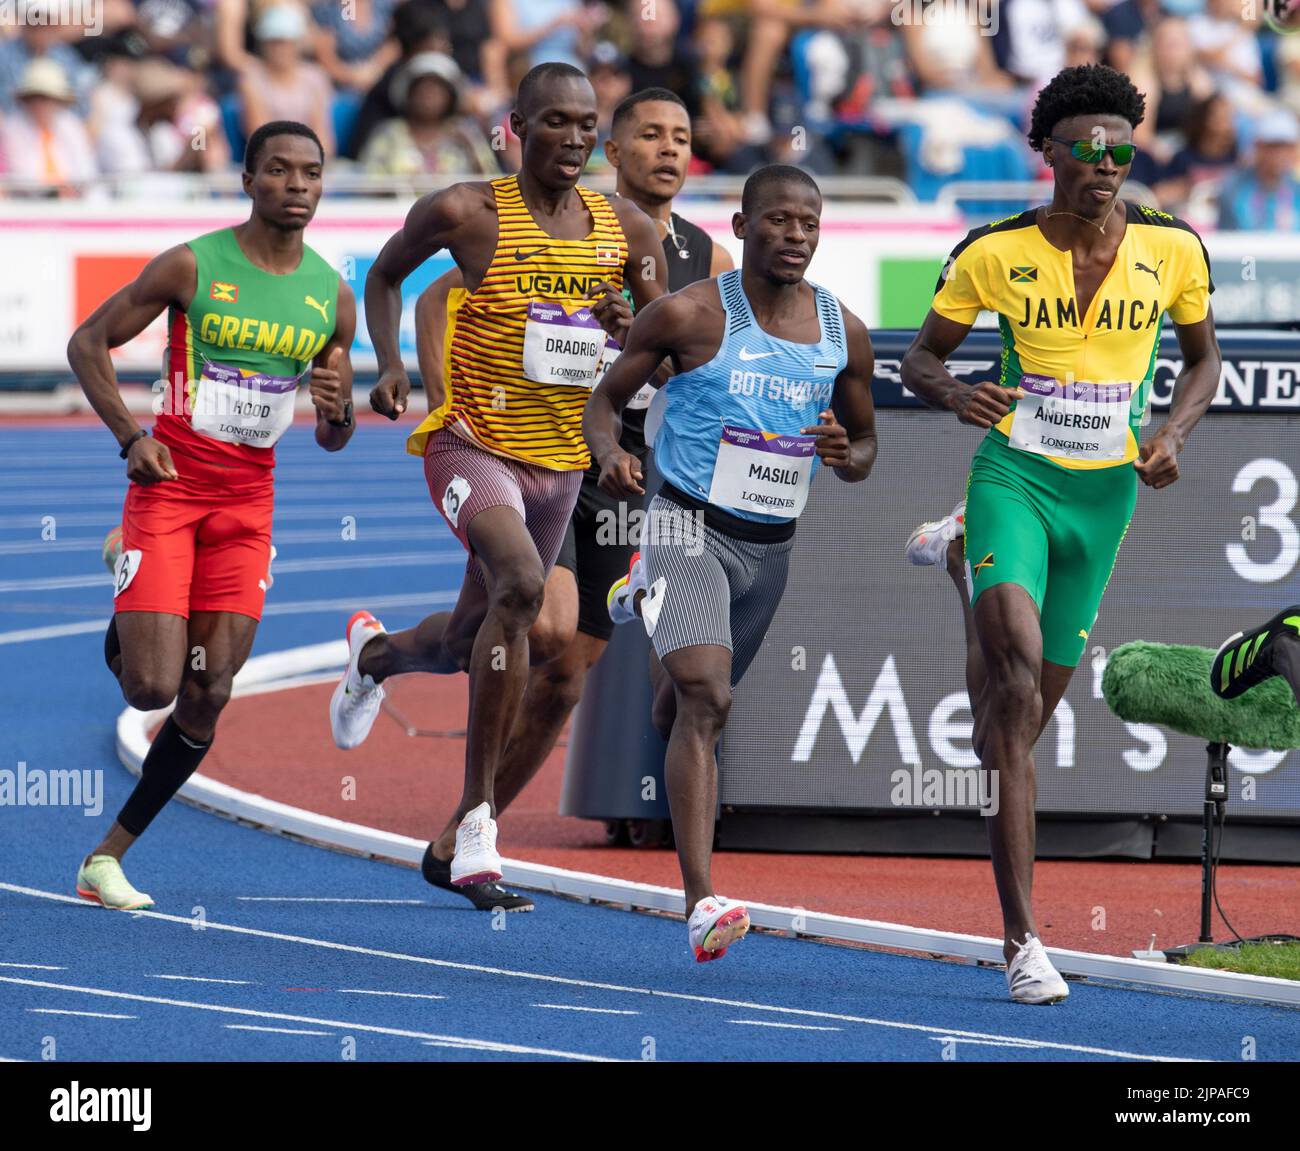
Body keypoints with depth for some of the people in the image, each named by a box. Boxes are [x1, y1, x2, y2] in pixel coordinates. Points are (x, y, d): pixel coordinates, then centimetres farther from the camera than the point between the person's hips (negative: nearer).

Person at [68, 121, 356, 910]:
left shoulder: (333, 298, 4)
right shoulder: (193, 267, -8)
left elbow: (334, 440, 13)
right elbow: (89, 343, -1)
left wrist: (338, 409, -11)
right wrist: (130, 436, -14)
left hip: (248, 500, 4)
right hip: (170, 483, -4)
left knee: (207, 699, -3)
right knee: (152, 688, -13)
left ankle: (108, 857, 10)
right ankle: (122, 634, 25)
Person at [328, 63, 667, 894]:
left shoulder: (628, 232, 1)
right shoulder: (467, 213, -10)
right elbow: (386, 273, 9)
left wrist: (631, 333, -13)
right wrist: (389, 364, -6)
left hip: (560, 461, 6)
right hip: (472, 445, -5)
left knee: (467, 643, 18)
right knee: (522, 585, -32)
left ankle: (375, 652, 58)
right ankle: (478, 816, -25)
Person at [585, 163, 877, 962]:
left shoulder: (844, 334, 3)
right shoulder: (690, 316, -9)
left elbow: (866, 446, 14)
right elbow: (606, 399, 1)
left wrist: (846, 454, -11)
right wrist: (611, 455, -21)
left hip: (771, 545, 5)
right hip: (690, 529, -5)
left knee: (685, 715, 19)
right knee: (704, 698, -24)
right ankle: (702, 904, -33)